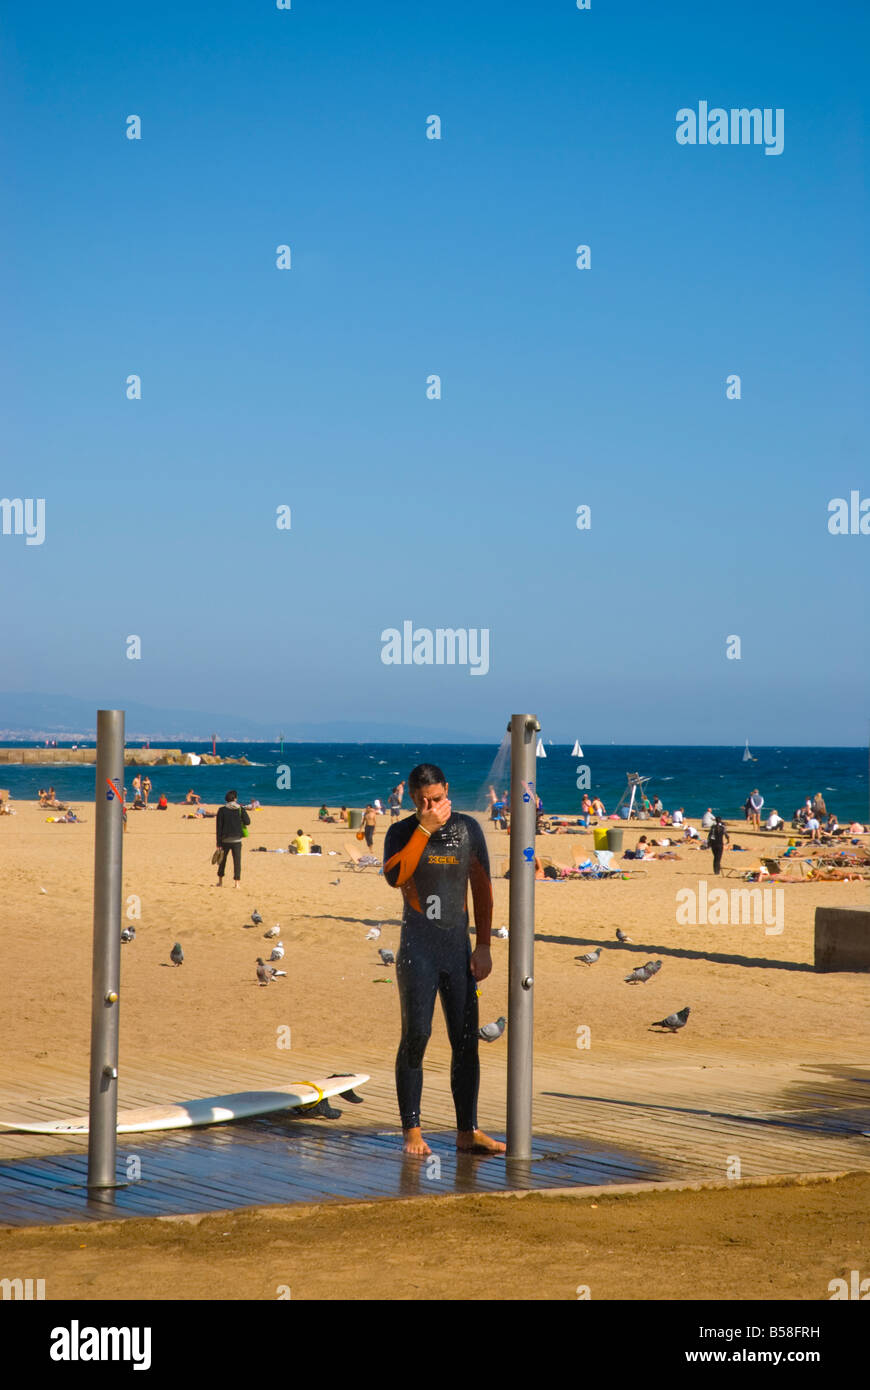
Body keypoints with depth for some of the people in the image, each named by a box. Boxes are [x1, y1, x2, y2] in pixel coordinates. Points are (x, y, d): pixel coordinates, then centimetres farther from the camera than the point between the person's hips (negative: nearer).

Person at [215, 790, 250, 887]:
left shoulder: (222, 810, -4)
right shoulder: (241, 809, -4)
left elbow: (219, 827, -4)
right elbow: (247, 822, -1)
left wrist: (219, 843, -1)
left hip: (225, 840, 0)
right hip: (237, 840, 0)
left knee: (222, 860, 16)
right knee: (237, 861, 4)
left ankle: (220, 881, 21)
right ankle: (236, 882, -2)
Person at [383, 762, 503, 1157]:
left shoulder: (468, 829, 6)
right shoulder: (402, 833, 0)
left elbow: (482, 888, 10)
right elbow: (394, 876, -19)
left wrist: (483, 946, 5)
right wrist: (425, 828, -19)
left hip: (458, 949, 3)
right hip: (417, 950, -2)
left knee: (466, 1040, 1)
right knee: (415, 1036, -5)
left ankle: (467, 1131, 7)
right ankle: (411, 1131, 1)